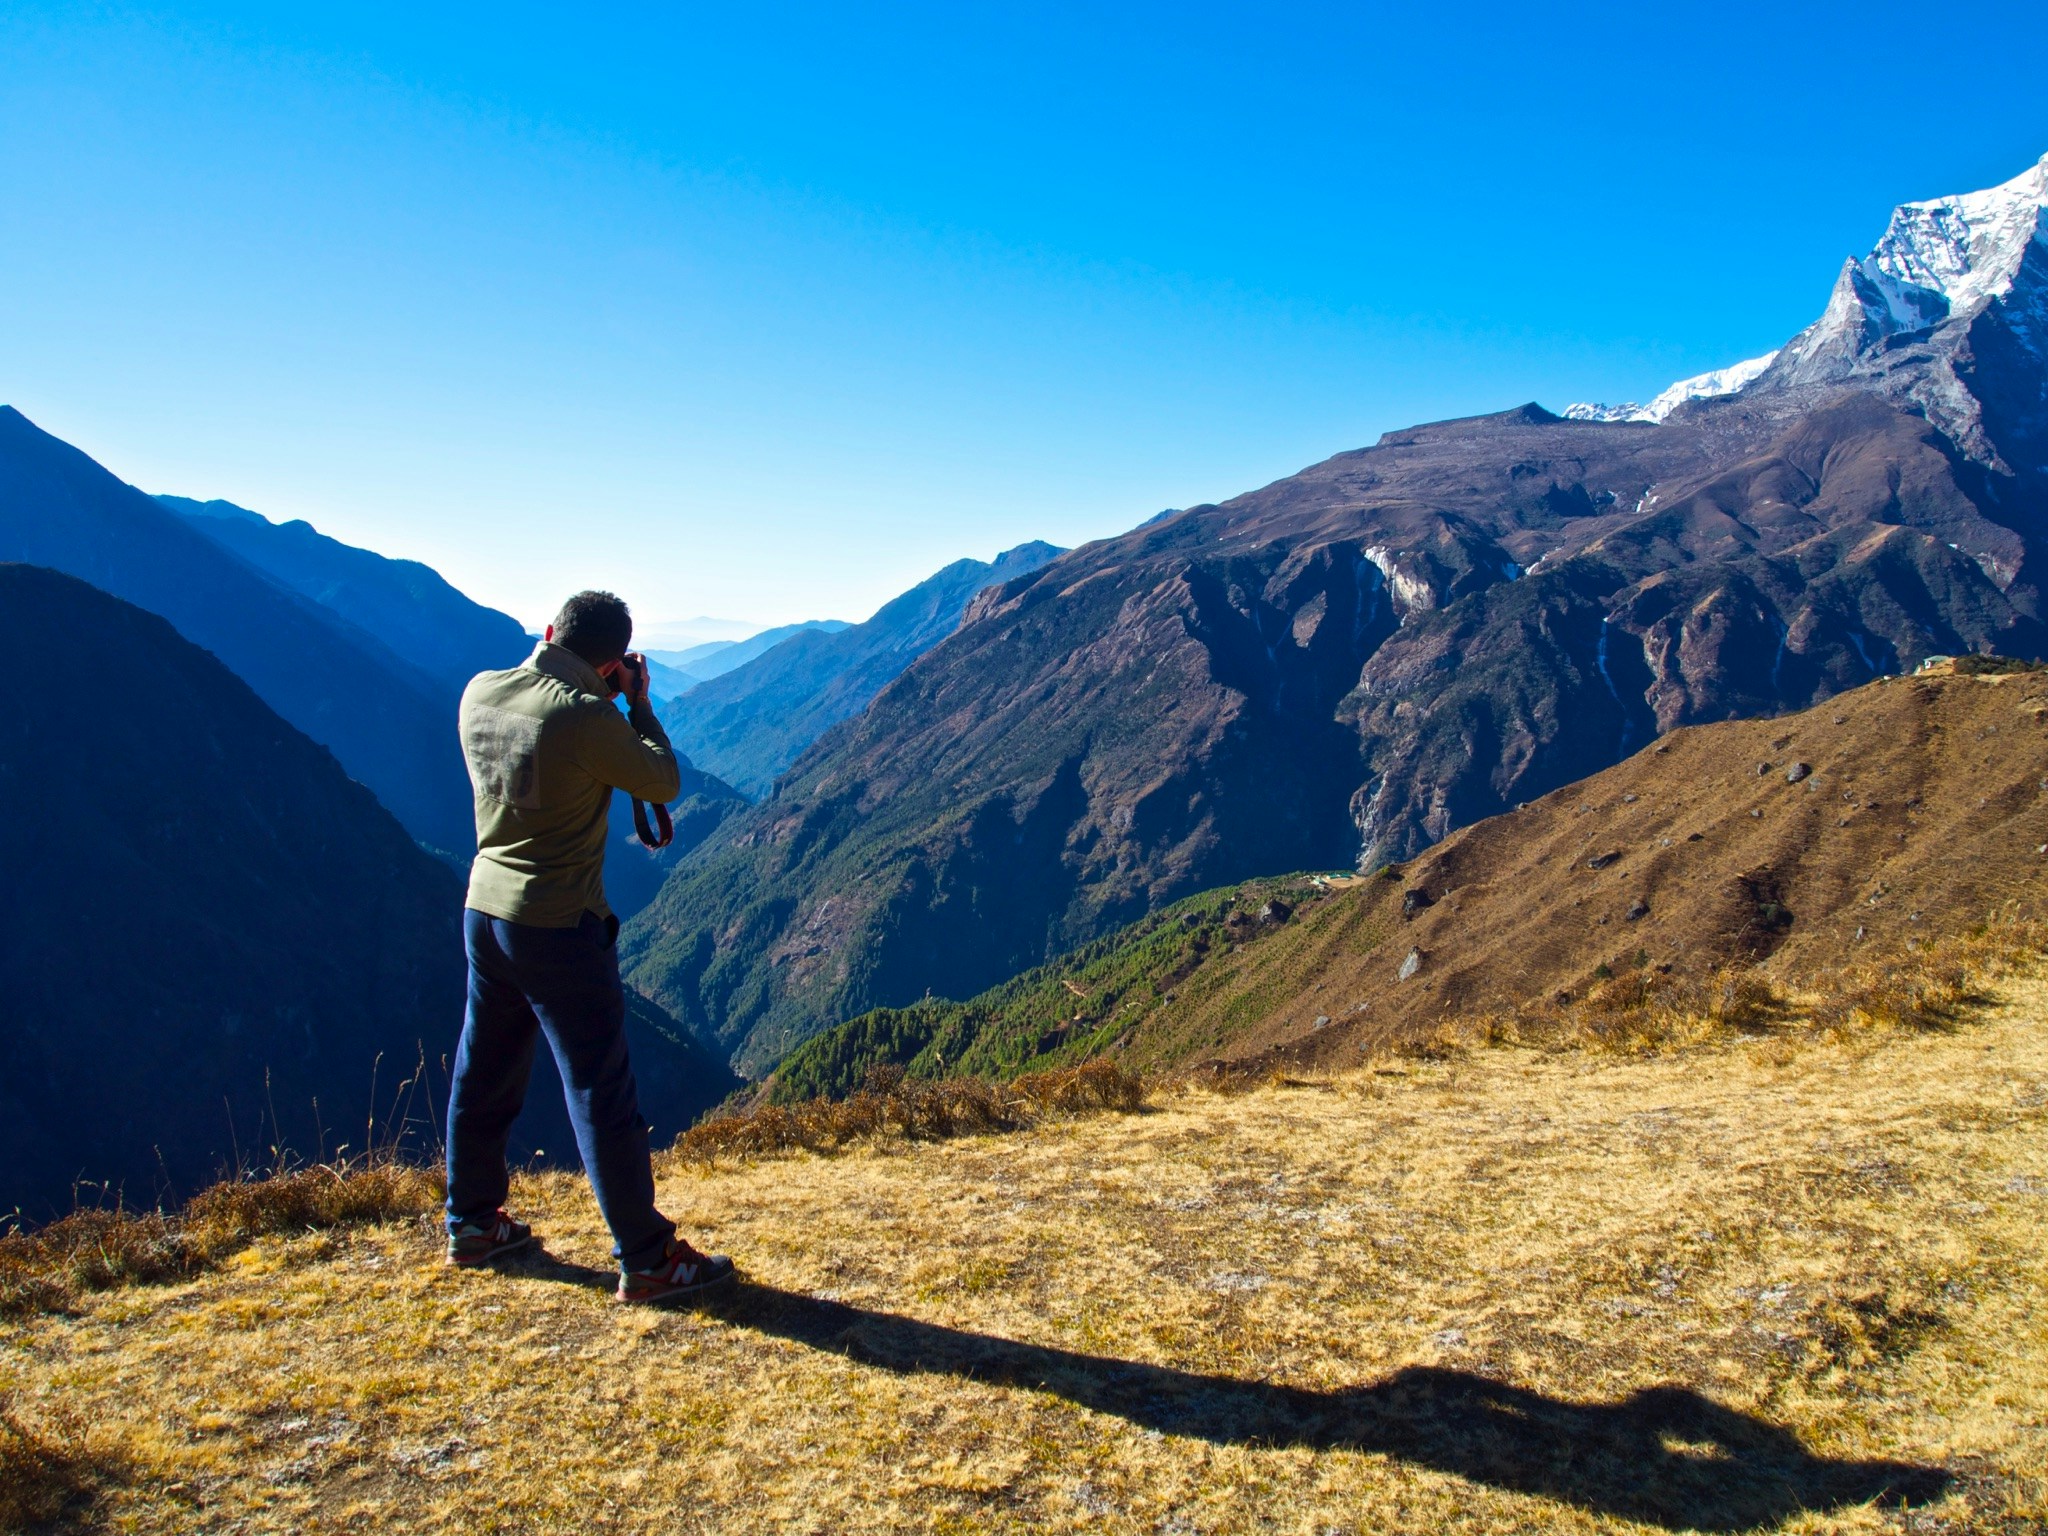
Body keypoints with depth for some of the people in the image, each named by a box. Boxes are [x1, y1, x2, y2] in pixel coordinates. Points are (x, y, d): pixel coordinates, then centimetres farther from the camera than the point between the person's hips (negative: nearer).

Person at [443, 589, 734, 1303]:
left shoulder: (480, 693, -2)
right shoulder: (586, 719, -22)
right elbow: (663, 782, -8)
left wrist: (545, 659, 11)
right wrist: (638, 703, 2)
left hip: (485, 911, 8)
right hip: (560, 928, -7)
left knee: (483, 1073, 20)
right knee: (601, 1093, 0)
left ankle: (472, 1224, 37)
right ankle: (646, 1260, 9)